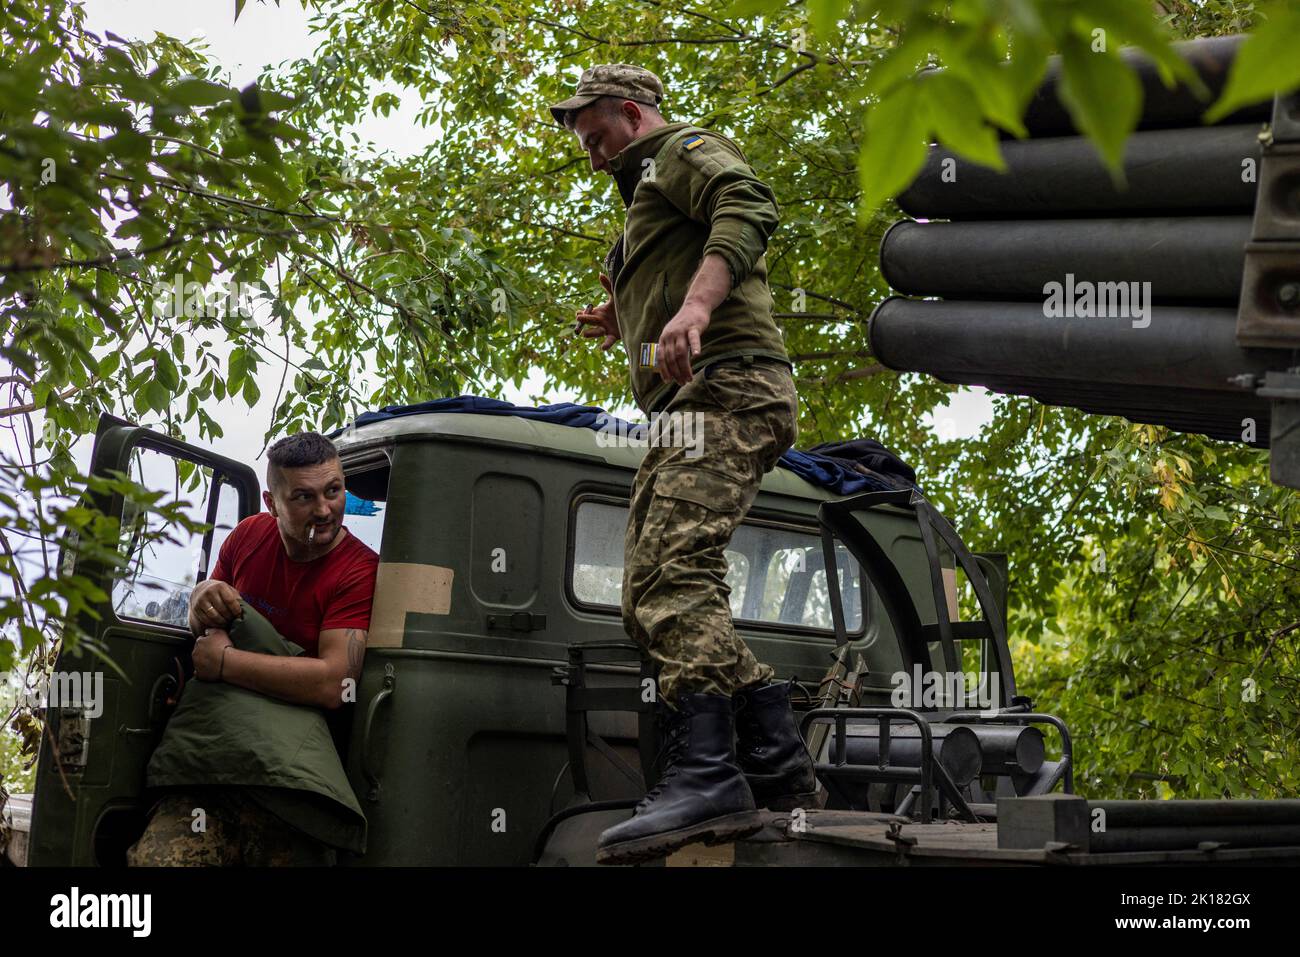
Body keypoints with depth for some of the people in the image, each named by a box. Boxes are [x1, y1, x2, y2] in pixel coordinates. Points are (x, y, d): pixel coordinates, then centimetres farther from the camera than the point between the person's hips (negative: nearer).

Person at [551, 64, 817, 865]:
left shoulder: (684, 149, 5)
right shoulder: (648, 192, 35)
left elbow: (748, 210, -19)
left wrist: (693, 305, -32)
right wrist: (627, 323, 29)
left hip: (726, 388, -11)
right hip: (690, 408, 11)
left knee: (674, 570, -25)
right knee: (651, 595, 7)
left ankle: (707, 776, -33)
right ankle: (778, 763, 5)